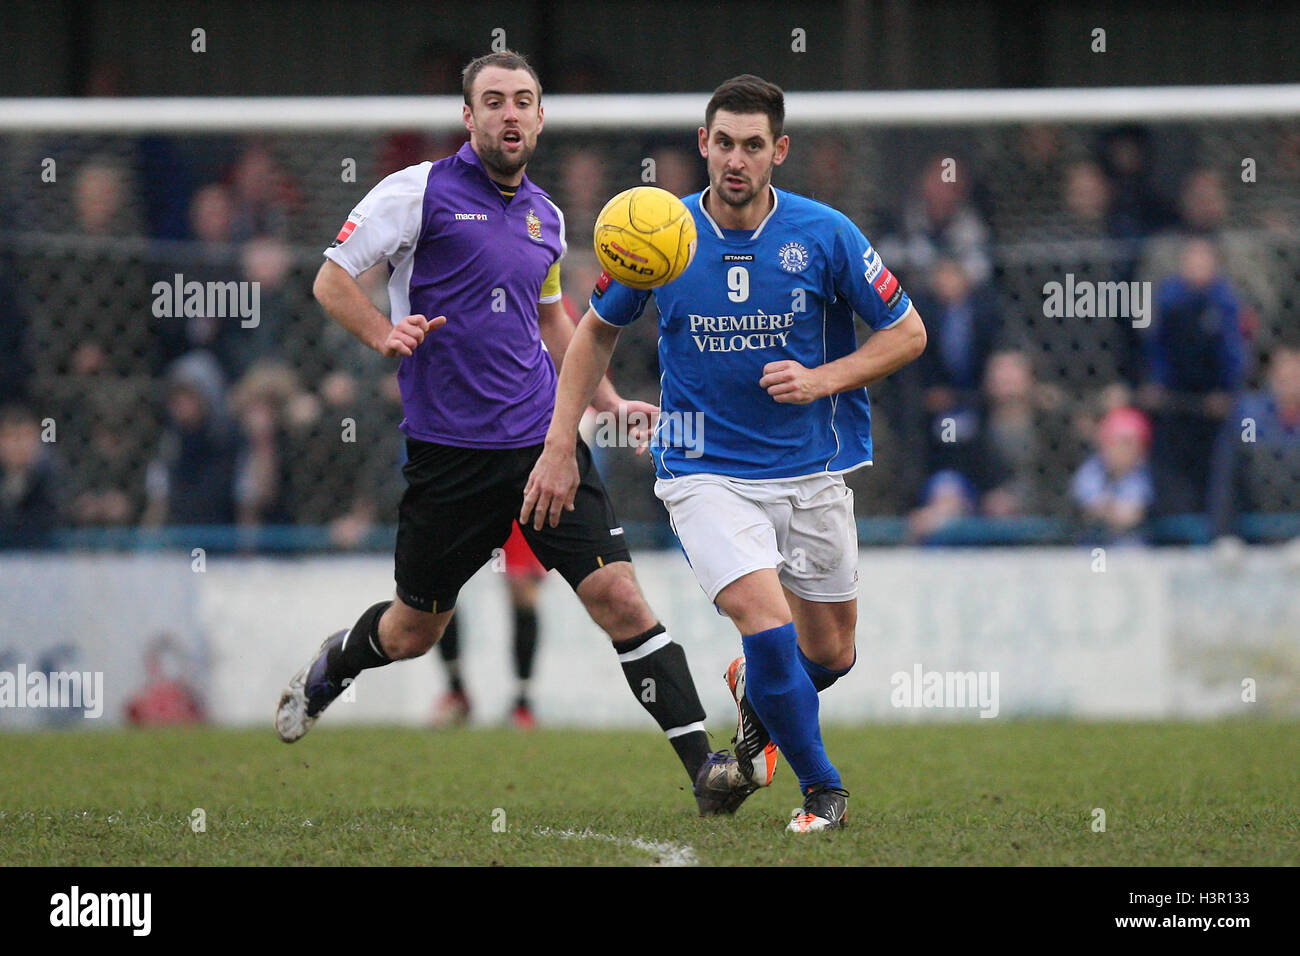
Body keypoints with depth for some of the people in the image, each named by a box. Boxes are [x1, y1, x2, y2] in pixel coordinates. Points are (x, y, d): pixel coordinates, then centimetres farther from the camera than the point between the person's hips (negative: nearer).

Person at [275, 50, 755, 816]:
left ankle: (704, 765, -15)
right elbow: (333, 278, -3)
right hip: (448, 451, -3)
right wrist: (383, 333, -22)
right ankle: (330, 669, 45)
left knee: (618, 594, -12)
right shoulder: (421, 191, -4)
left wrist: (610, 403, 21)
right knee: (414, 630, 10)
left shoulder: (546, 216, 13)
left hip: (543, 439, 3)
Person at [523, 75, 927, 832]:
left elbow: (909, 333, 0)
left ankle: (755, 692, 47)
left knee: (831, 654, 11)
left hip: (811, 471, 2)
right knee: (768, 623, -22)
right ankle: (823, 788, -3)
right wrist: (560, 448, 3)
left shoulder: (825, 234, -9)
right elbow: (598, 330, 9)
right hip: (705, 471, -2)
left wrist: (824, 379, -16)